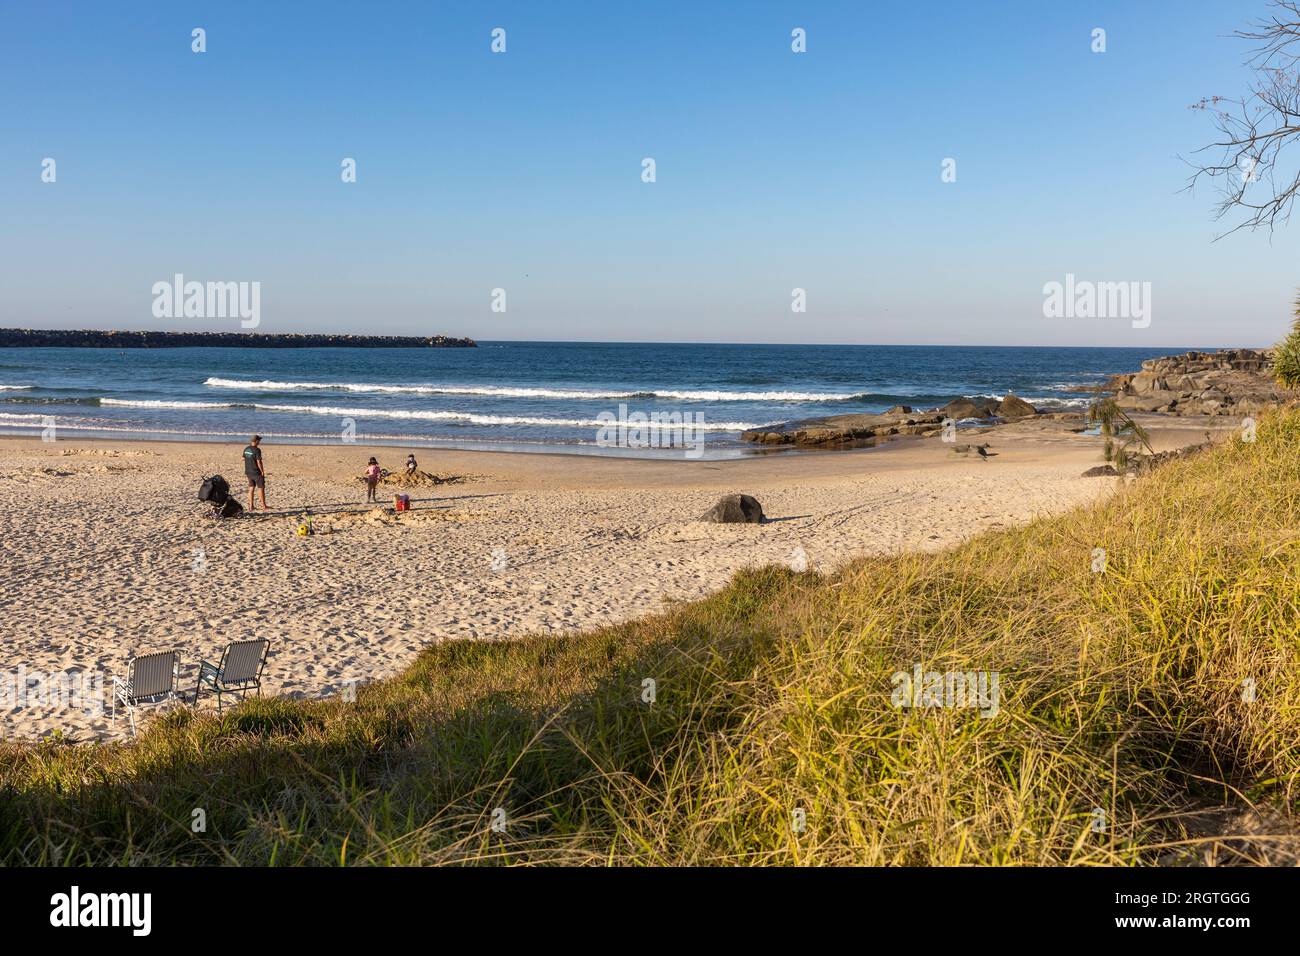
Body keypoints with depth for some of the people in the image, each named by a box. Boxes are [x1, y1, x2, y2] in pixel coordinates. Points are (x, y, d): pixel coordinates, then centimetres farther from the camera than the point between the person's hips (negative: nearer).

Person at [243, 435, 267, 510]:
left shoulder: (246, 449, 4)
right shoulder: (257, 450, -18)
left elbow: (244, 460, 11)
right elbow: (259, 462, -18)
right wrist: (262, 472, -9)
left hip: (248, 472, 7)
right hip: (256, 472, -7)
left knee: (251, 488, 11)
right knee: (261, 489, 4)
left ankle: (251, 507, 11)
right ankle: (264, 506, 11)